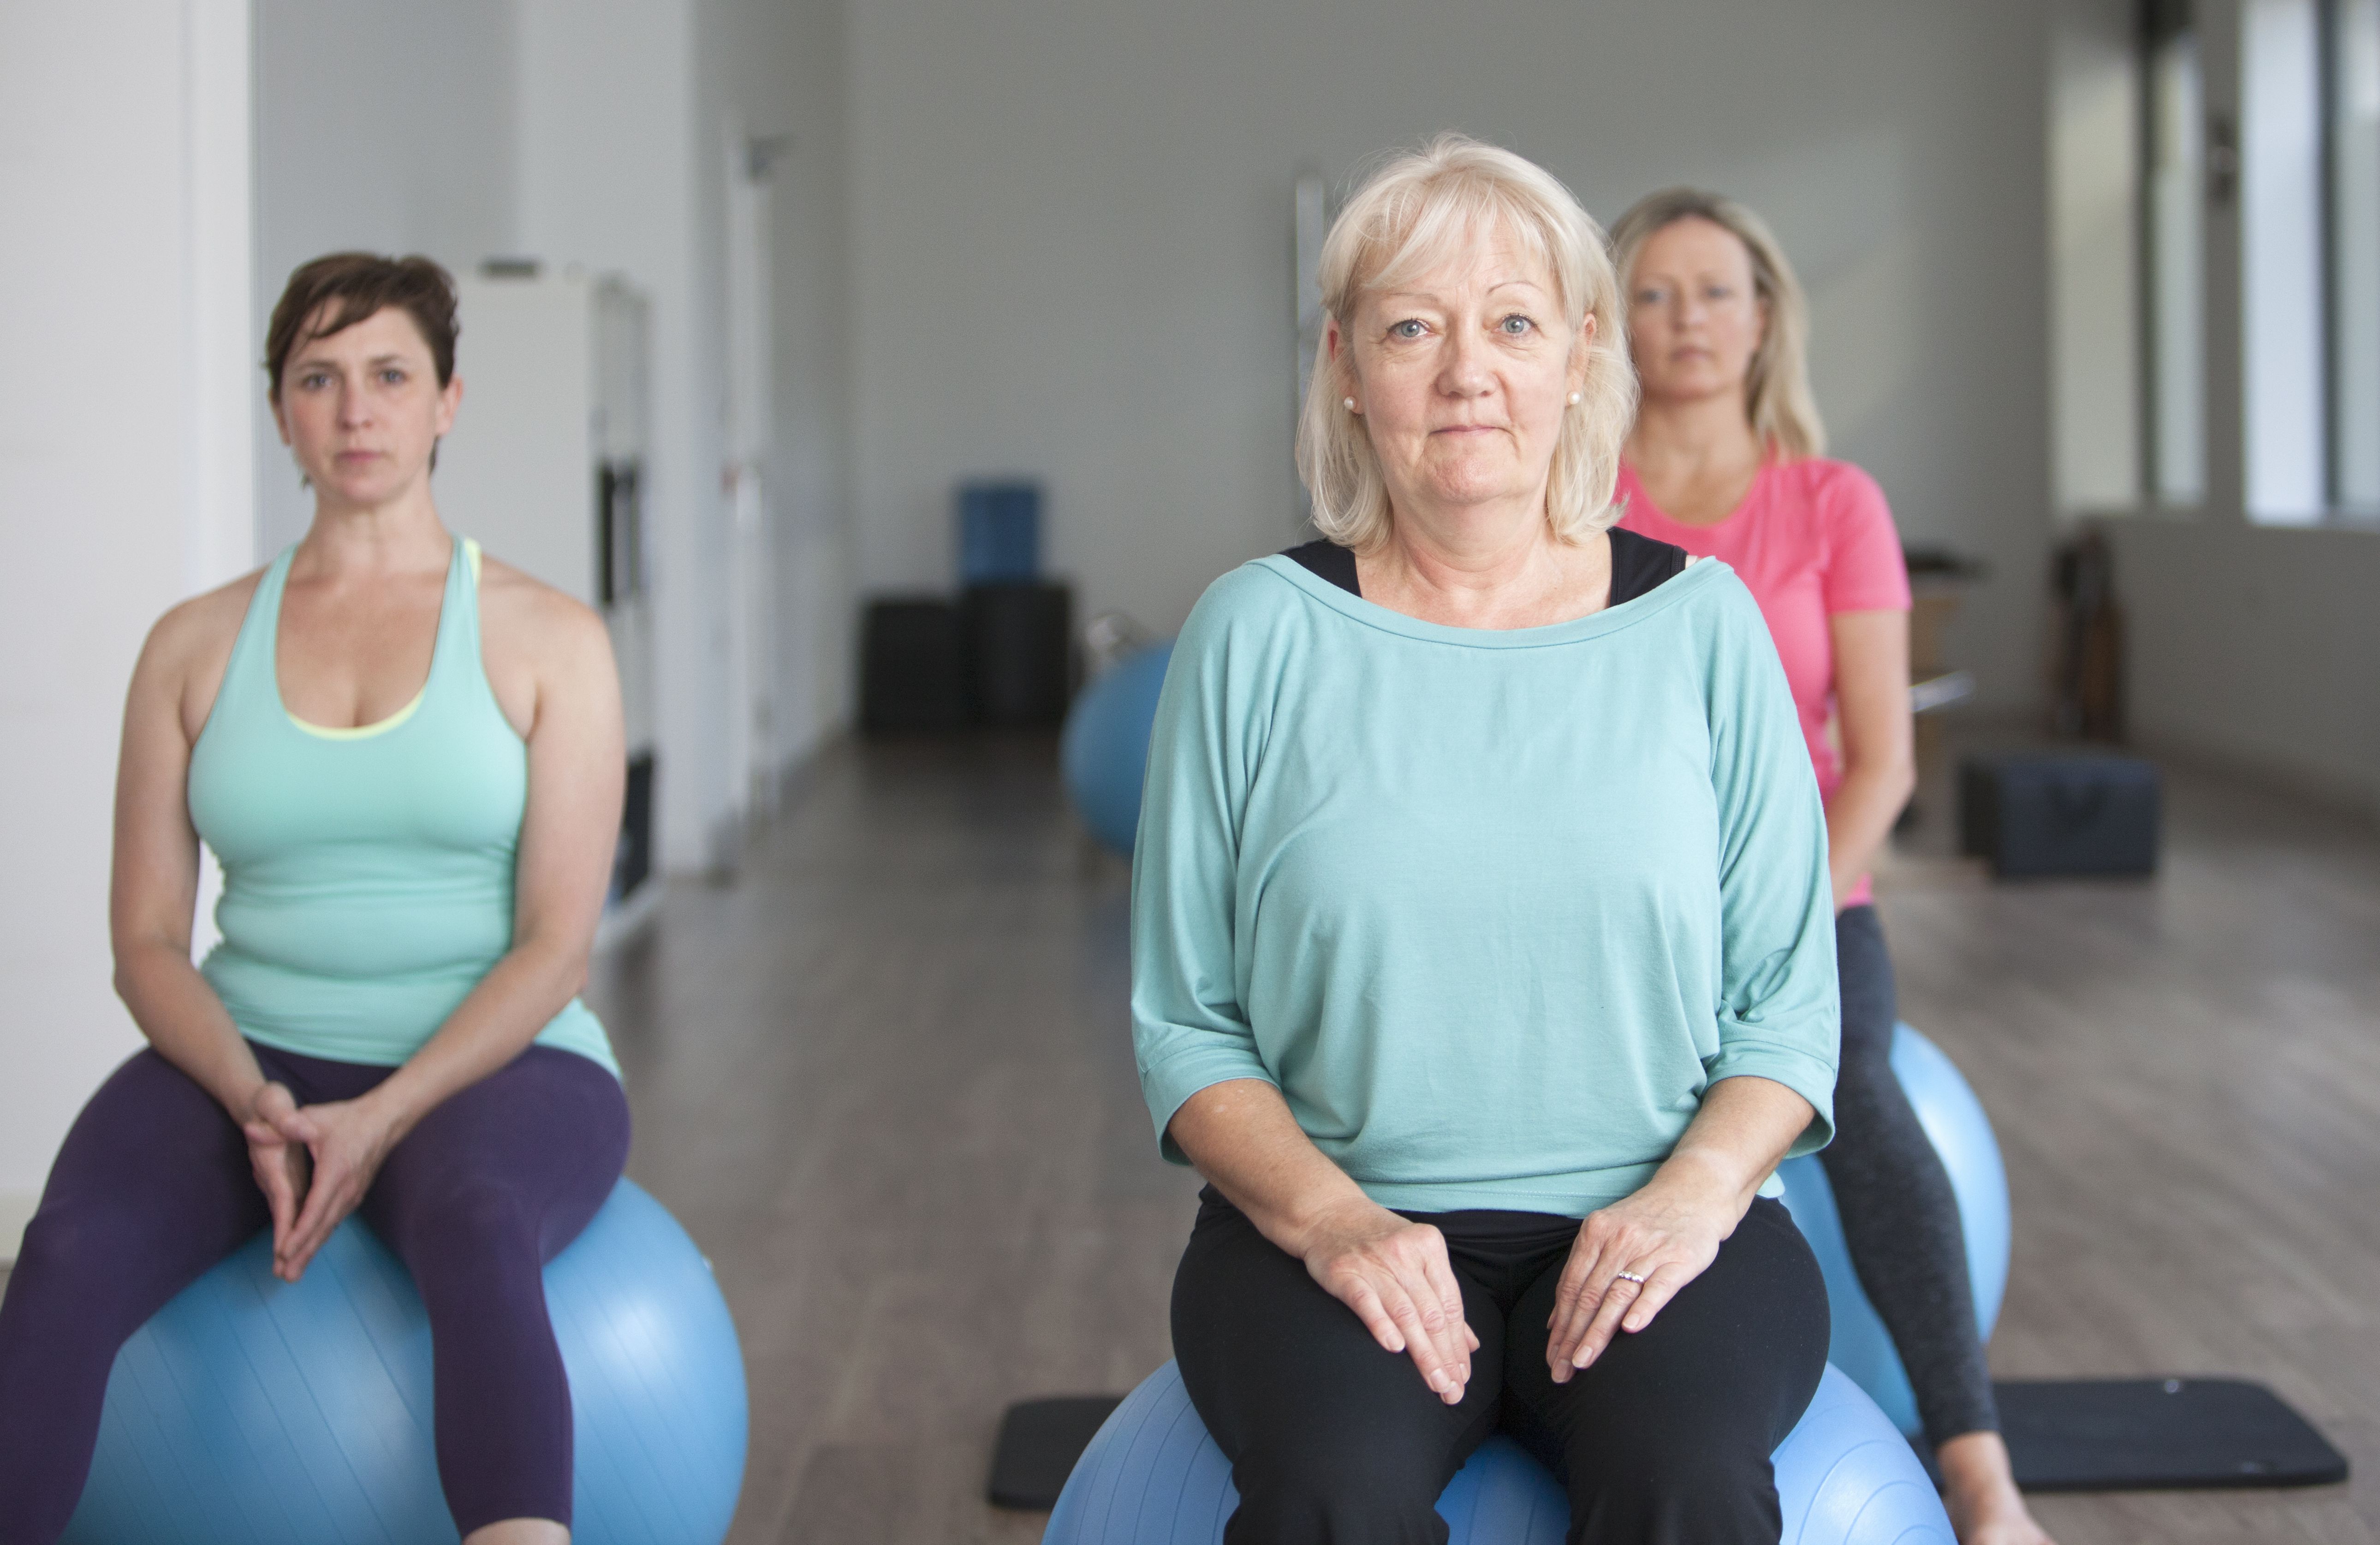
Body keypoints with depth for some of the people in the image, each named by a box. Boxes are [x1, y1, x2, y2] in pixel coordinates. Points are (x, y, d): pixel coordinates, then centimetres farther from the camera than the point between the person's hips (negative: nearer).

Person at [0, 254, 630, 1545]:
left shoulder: (548, 639, 2)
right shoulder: (194, 647, 9)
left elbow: (556, 941, -5)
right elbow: (146, 940, 5)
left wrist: (381, 1119, -20)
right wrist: (259, 1106, -15)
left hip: (491, 1069, -2)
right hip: (250, 1064, 2)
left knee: (474, 1229, -40)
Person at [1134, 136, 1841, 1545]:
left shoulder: (1700, 625, 6)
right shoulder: (1260, 634, 4)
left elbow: (1788, 1005, 7)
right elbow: (1187, 1024, 4)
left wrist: (1693, 1190, -12)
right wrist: (1327, 1216, -13)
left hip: (1650, 1223, 1)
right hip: (1341, 1224, 0)